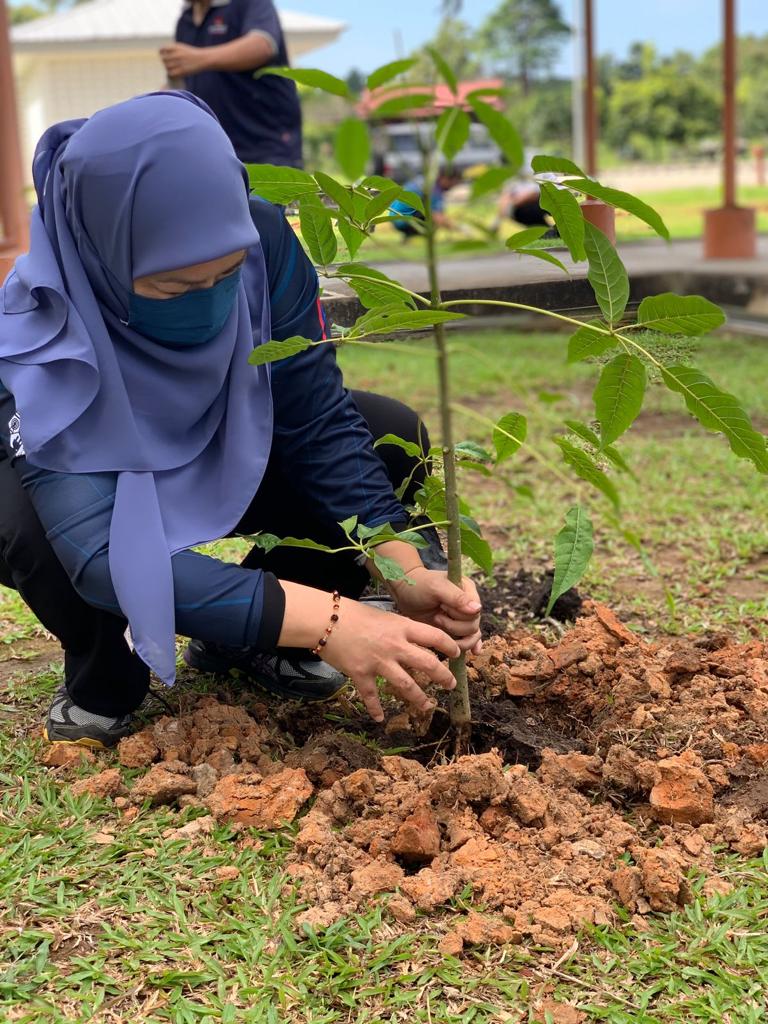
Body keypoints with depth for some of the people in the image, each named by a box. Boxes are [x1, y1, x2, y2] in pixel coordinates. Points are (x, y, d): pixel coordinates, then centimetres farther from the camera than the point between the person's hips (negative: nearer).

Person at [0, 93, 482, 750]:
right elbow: (100, 549, -45)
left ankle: (244, 641, 1)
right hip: (101, 496, -3)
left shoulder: (263, 244, -26)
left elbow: (319, 422, -22)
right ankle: (105, 680, -4)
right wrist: (320, 620, -52)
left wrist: (402, 566, -36)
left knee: (391, 436, -19)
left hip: (222, 467, 4)